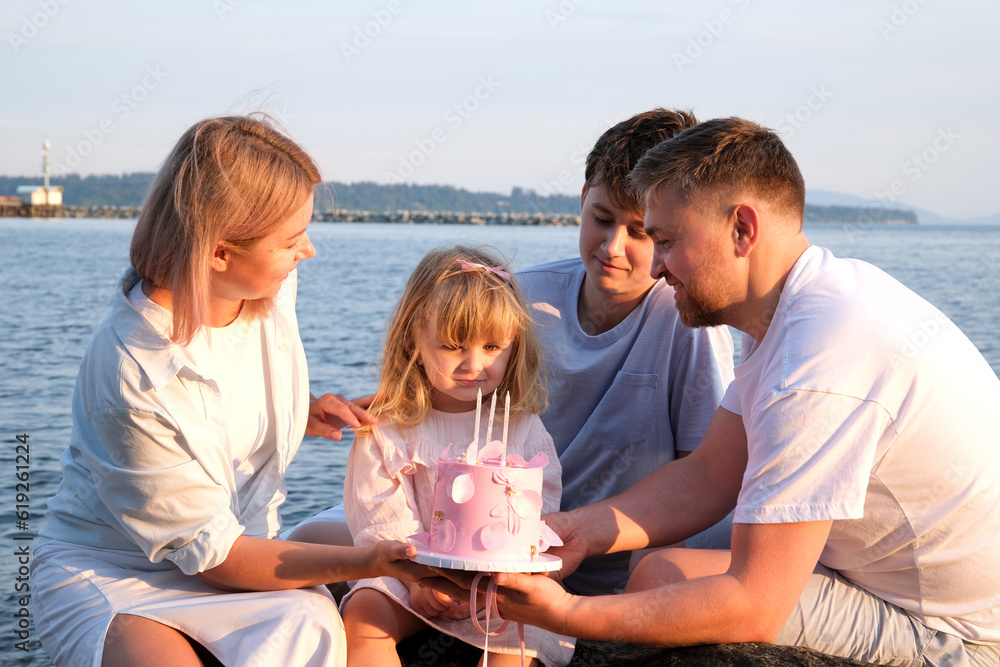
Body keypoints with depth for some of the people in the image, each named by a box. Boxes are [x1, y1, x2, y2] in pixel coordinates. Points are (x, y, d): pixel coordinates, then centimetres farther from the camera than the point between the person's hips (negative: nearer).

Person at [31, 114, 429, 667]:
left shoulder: (270, 287, -5)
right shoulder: (134, 379, -26)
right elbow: (211, 552, -20)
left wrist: (306, 413, -1)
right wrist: (368, 561, -26)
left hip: (238, 542, 6)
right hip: (107, 570, -5)